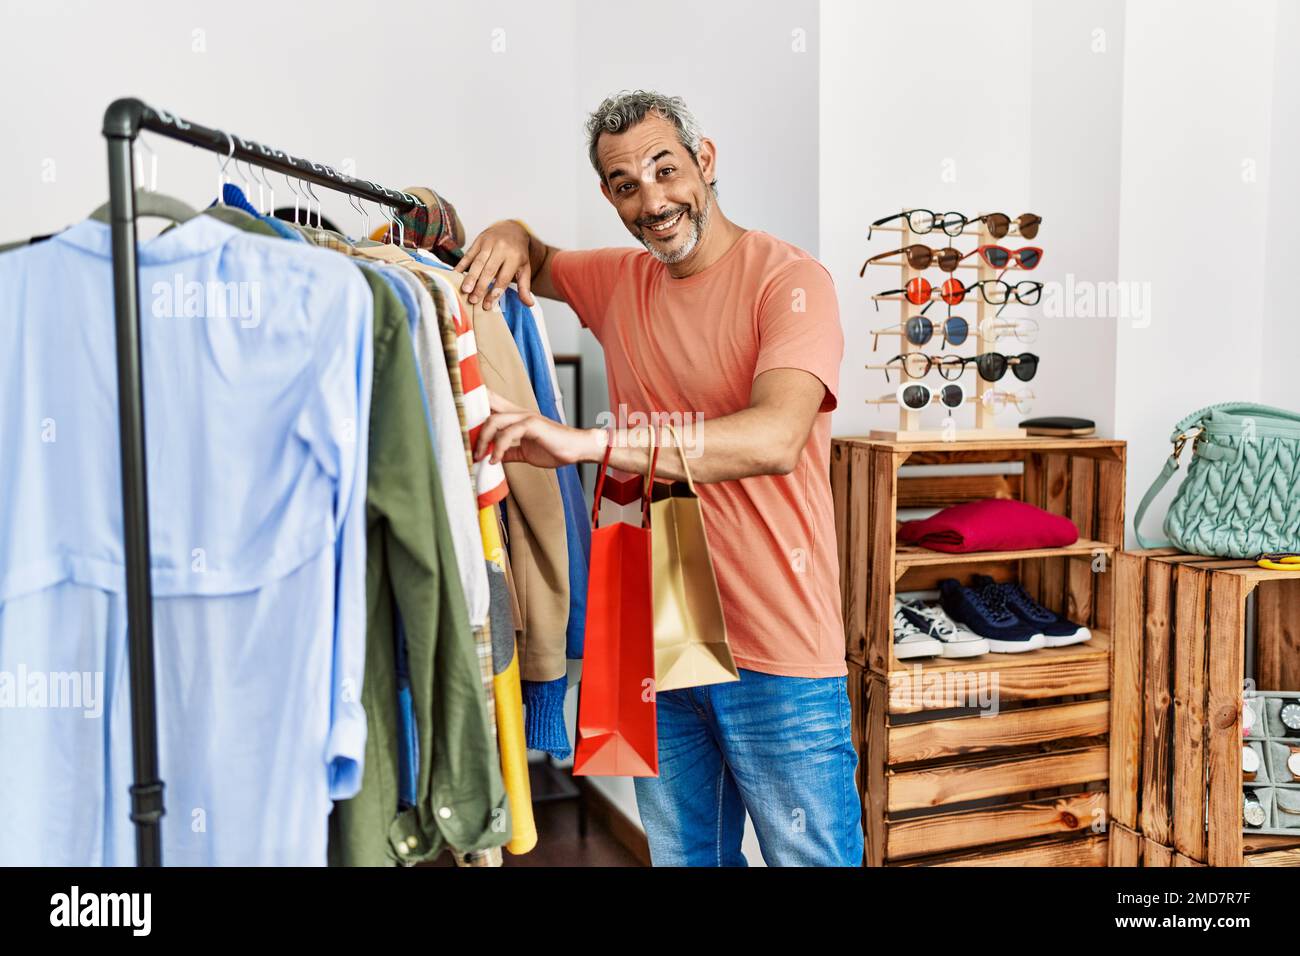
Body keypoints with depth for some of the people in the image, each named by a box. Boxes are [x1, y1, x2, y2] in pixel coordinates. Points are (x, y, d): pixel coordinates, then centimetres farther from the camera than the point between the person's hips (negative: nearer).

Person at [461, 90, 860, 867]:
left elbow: (775, 439, -28)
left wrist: (586, 442, -35)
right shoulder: (621, 281, 8)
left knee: (813, 854, 6)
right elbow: (537, 263, 29)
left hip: (778, 654, -5)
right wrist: (510, 237, 3)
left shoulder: (789, 279, -12)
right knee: (682, 853, 19)